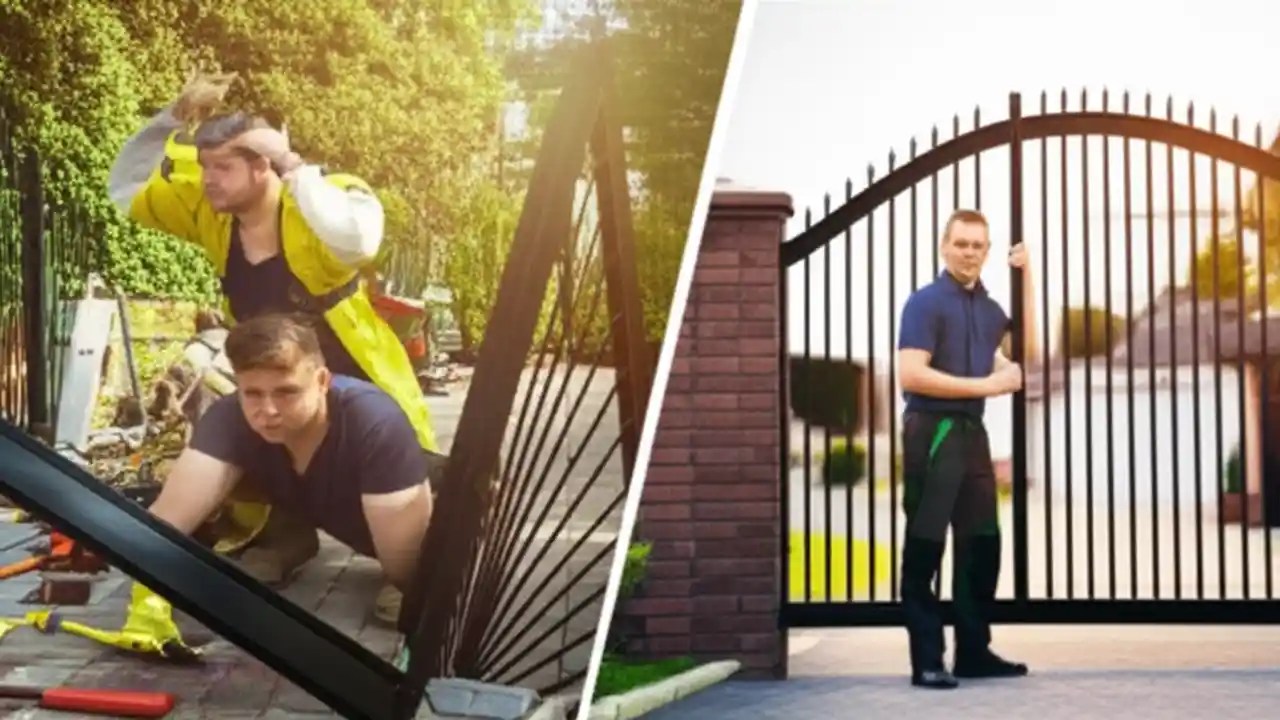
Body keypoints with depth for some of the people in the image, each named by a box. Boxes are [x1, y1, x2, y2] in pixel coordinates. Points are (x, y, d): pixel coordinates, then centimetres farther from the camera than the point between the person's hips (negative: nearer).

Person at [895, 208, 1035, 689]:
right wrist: (986, 384, -16)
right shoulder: (926, 302, -7)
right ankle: (927, 661, 1)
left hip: (973, 432, 8)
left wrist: (1026, 276, 13)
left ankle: (974, 651, 22)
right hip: (933, 432, -8)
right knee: (925, 548, -3)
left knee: (982, 543, 12)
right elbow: (911, 375, -17)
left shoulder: (989, 309, 14)